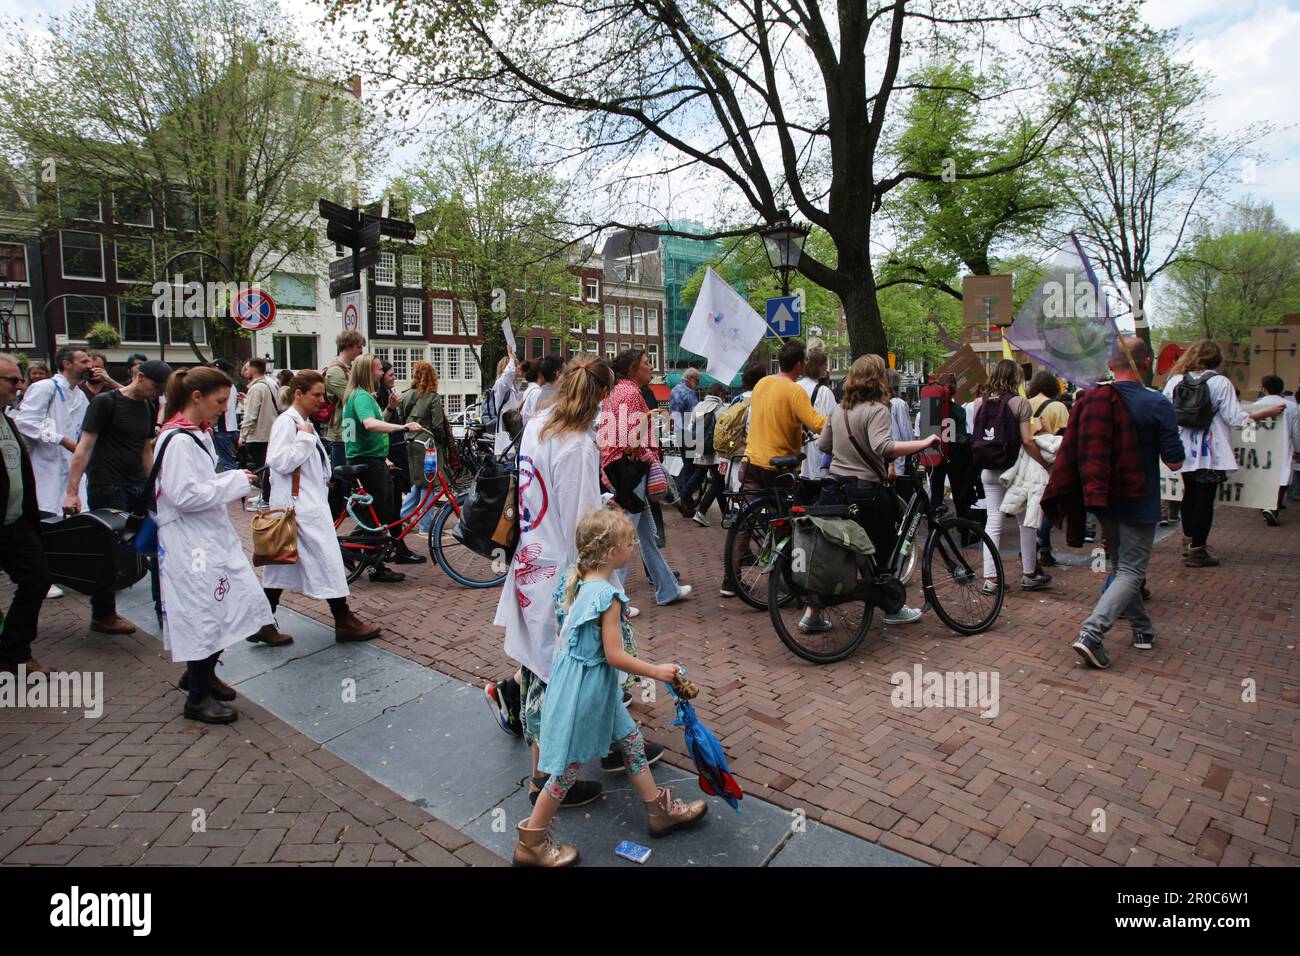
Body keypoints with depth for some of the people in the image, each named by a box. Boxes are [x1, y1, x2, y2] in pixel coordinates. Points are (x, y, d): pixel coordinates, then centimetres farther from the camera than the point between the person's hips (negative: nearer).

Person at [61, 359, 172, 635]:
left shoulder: (147, 407, 11)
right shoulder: (105, 402, -10)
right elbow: (84, 447, -12)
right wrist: (72, 491, -16)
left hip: (138, 488, 7)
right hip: (107, 489, -7)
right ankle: (102, 616, 17)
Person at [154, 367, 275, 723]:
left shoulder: (200, 433, 12)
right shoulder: (177, 441, -19)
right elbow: (185, 496, -24)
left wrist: (233, 481, 7)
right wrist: (236, 481, -18)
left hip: (213, 535, 10)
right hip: (188, 543, -10)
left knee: (238, 599, 14)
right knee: (203, 615, 0)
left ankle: (202, 674, 33)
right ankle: (198, 697, 18)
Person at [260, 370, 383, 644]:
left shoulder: (304, 423, 16)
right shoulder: (286, 422, -13)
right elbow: (279, 462, -23)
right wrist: (305, 438, -19)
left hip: (308, 503, 10)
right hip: (299, 505, -10)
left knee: (283, 564, 11)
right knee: (326, 559, -4)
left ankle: (263, 624, 17)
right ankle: (344, 622, 5)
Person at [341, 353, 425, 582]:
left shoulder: (360, 395, 16)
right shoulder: (362, 396, -17)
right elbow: (370, 424, -37)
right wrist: (403, 426, -45)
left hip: (371, 459, 10)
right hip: (368, 462, -10)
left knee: (389, 509, 20)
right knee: (377, 514, -4)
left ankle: (401, 551, 34)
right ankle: (378, 568, 3)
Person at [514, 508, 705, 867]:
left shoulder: (578, 581, 0)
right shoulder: (608, 596, -26)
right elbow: (615, 656, -24)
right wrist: (657, 672, -14)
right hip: (587, 687, -9)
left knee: (631, 739, 19)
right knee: (569, 765, 7)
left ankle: (660, 810, 35)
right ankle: (530, 843, 24)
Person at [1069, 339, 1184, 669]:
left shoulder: (1091, 399, -3)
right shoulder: (1157, 404, -15)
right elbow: (1175, 462, -12)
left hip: (1103, 500, 5)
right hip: (1138, 503, -5)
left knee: (1120, 565, 20)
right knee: (1130, 571, 1)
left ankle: (1142, 629, 34)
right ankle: (1091, 633, -13)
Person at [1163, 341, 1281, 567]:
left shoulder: (1175, 381, 0)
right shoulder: (1221, 383, -9)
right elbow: (1235, 419, -10)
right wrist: (1266, 412, 1)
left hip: (1185, 450, 4)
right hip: (1210, 453, -4)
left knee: (1190, 494, 18)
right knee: (1205, 498, 1)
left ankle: (1189, 541, 30)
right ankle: (1197, 551, 4)